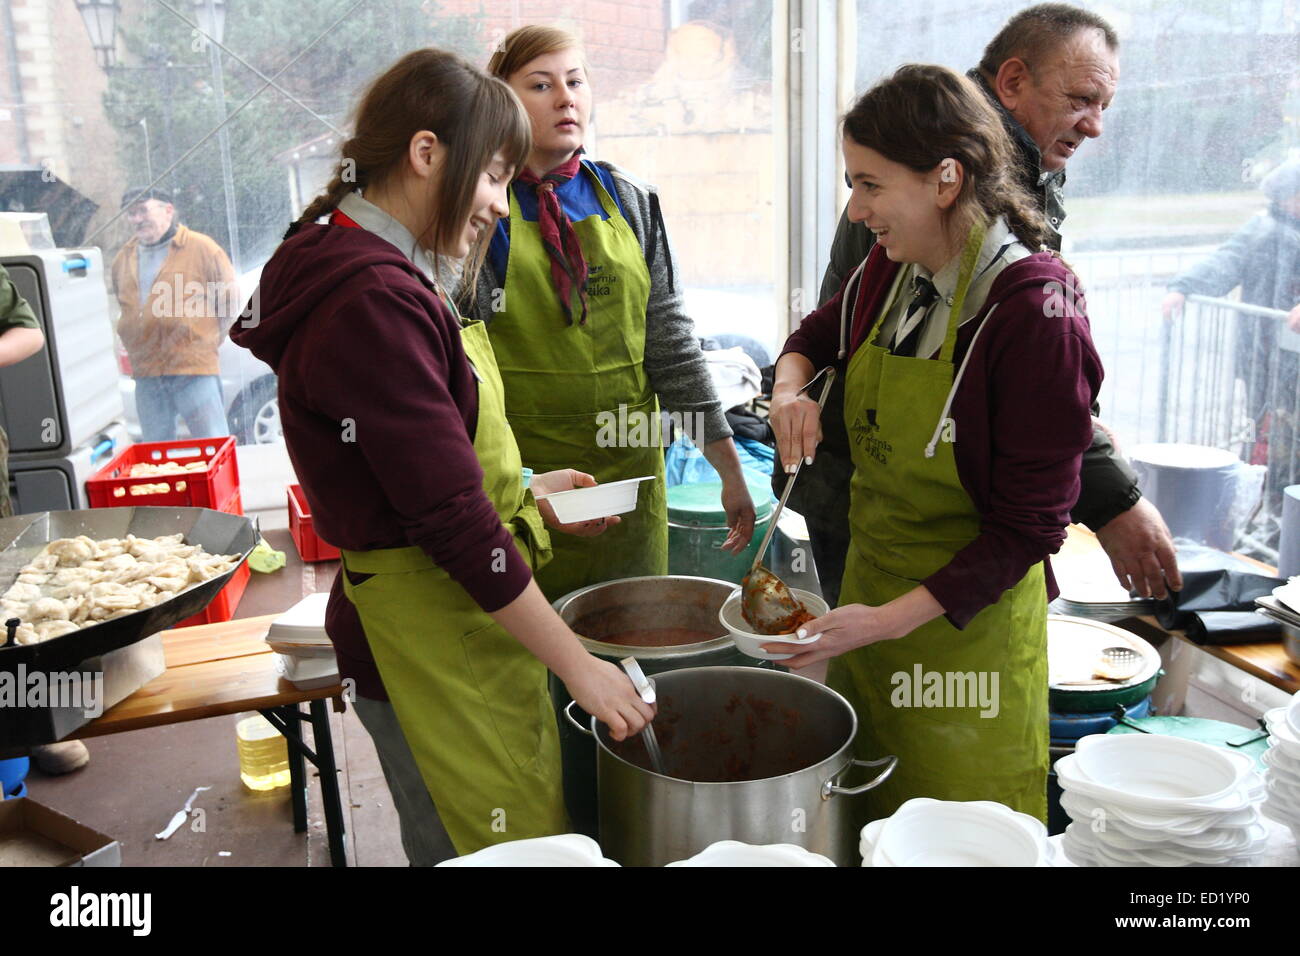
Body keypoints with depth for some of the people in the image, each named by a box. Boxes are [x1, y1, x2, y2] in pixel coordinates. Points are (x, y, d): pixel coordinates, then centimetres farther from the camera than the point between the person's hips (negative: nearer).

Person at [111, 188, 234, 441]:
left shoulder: (202, 248, -2)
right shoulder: (123, 259, 14)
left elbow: (230, 299, 3)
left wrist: (210, 339, 3)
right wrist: (131, 344, 17)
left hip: (194, 366, -5)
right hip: (145, 374, 6)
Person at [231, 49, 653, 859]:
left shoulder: (385, 277, 10)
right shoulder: (374, 302, -22)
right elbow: (453, 521, -23)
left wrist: (526, 488, 12)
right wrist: (580, 665, -17)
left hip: (474, 613, 10)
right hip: (430, 636, -10)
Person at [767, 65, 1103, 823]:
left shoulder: (1035, 312, -22)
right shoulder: (890, 273, -1)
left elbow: (1030, 527, -19)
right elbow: (818, 335, 22)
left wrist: (895, 618, -23)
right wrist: (791, 388, -1)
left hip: (965, 617, -6)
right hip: (869, 589, 6)